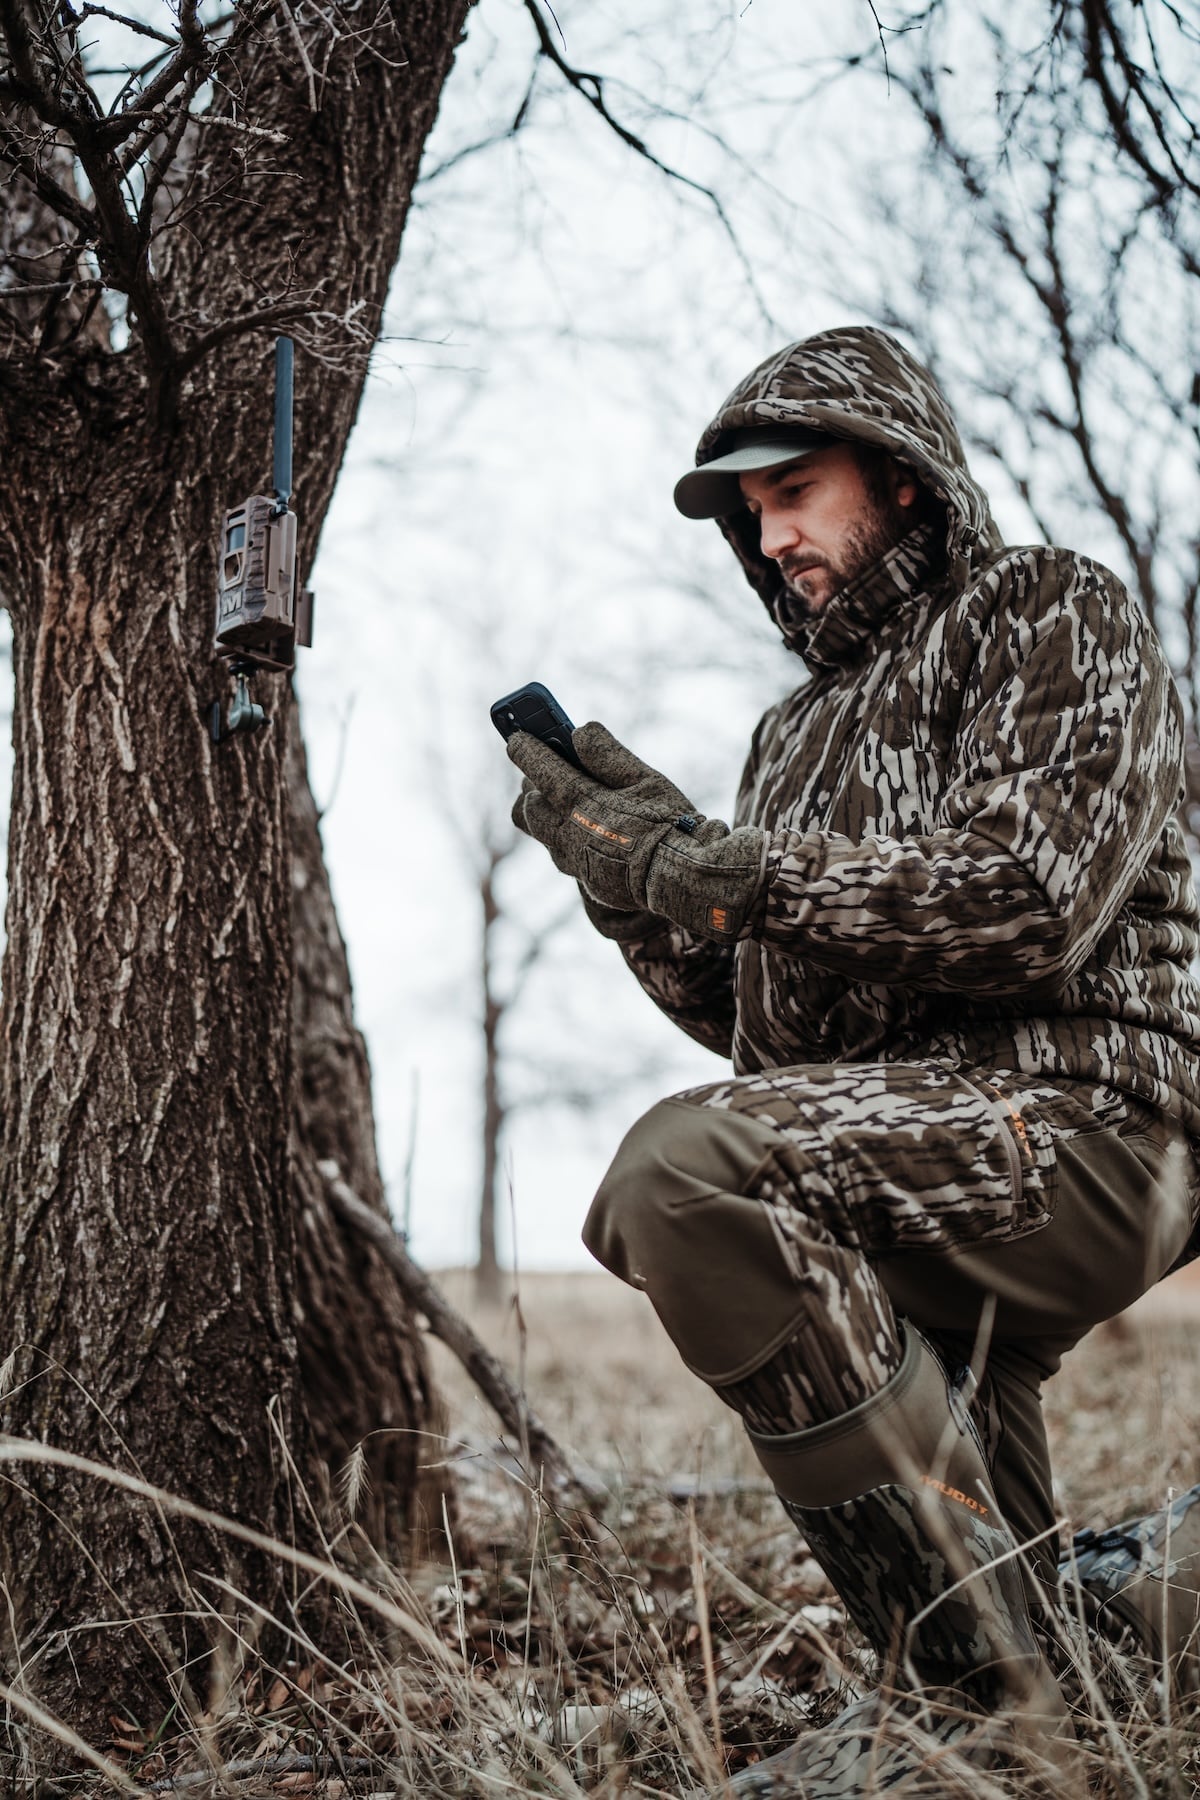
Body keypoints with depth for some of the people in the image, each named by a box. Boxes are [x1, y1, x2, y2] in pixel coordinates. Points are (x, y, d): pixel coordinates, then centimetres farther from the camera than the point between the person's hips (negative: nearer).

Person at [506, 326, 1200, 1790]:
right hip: (923, 1181, 9)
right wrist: (635, 883, 2)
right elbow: (763, 1029, 18)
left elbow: (1029, 898, -15)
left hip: (1082, 1119, -9)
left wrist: (719, 873, -16)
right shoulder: (797, 736, 25)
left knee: (687, 1167, -30)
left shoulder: (1053, 614, 3)